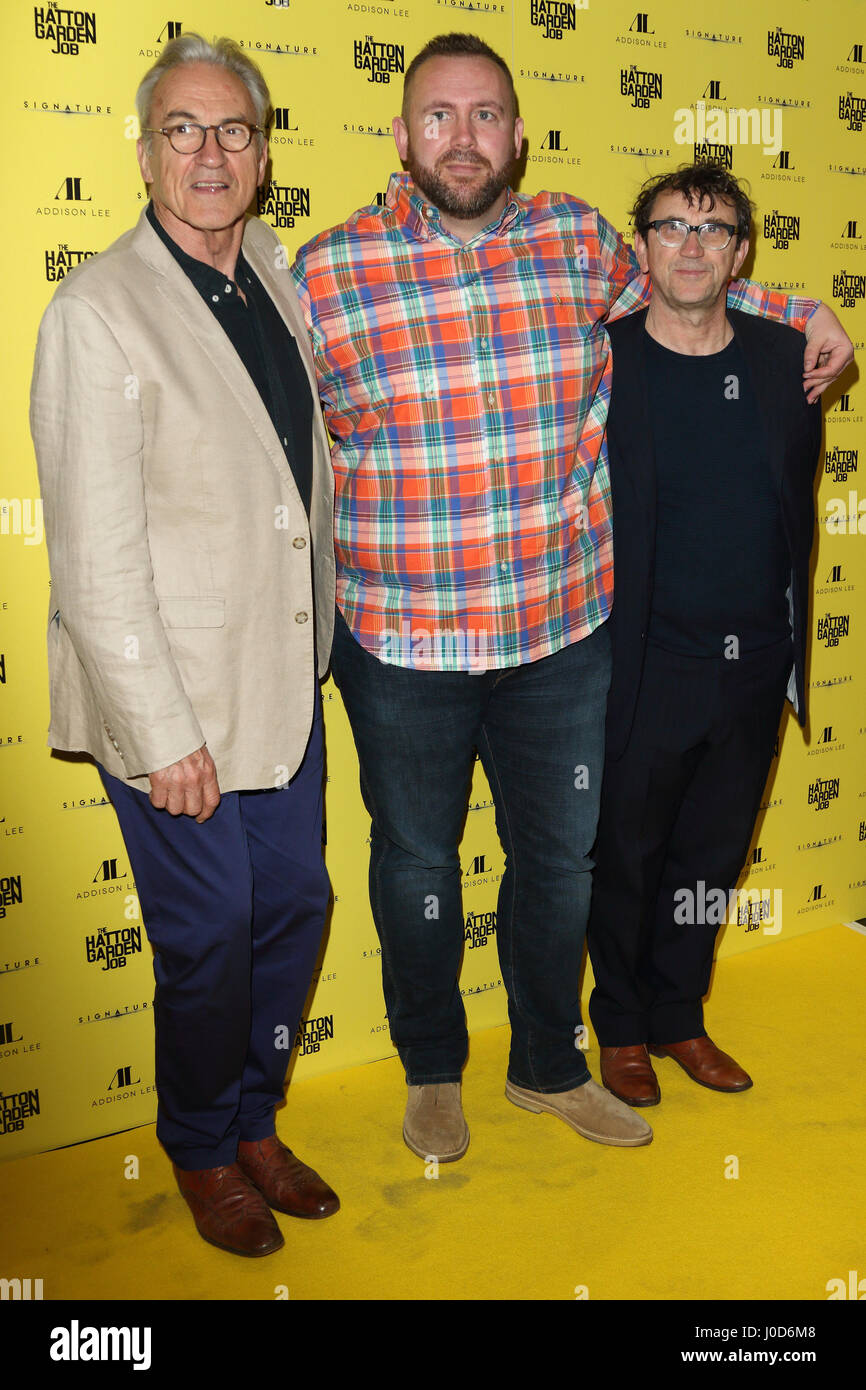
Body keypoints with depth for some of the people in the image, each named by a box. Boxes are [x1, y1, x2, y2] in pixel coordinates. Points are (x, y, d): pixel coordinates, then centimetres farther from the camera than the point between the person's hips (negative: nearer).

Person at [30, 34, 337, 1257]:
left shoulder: (277, 271, 6)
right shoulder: (97, 314, -16)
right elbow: (97, 558, -19)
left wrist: (320, 638, 19)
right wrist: (162, 734, -18)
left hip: (284, 682, 7)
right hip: (174, 701, -7)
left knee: (293, 904, 16)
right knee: (207, 939, 7)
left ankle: (254, 1122, 39)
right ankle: (202, 1153, 34)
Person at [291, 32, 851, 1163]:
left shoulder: (578, 239, 0)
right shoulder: (328, 273, -7)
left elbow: (665, 284, 24)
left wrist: (800, 312, 21)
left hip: (565, 637, 3)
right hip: (403, 647, -2)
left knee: (562, 859, 16)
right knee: (418, 861, 15)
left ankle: (549, 1066, 40)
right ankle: (432, 1071, 40)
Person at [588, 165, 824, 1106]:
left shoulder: (787, 358, 3)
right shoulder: (595, 361, -9)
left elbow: (798, 508, 10)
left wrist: (793, 649, 8)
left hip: (754, 667, 4)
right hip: (646, 672, -4)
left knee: (712, 855, 17)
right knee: (627, 858, 11)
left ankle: (678, 1017, 37)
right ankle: (621, 1028, 33)